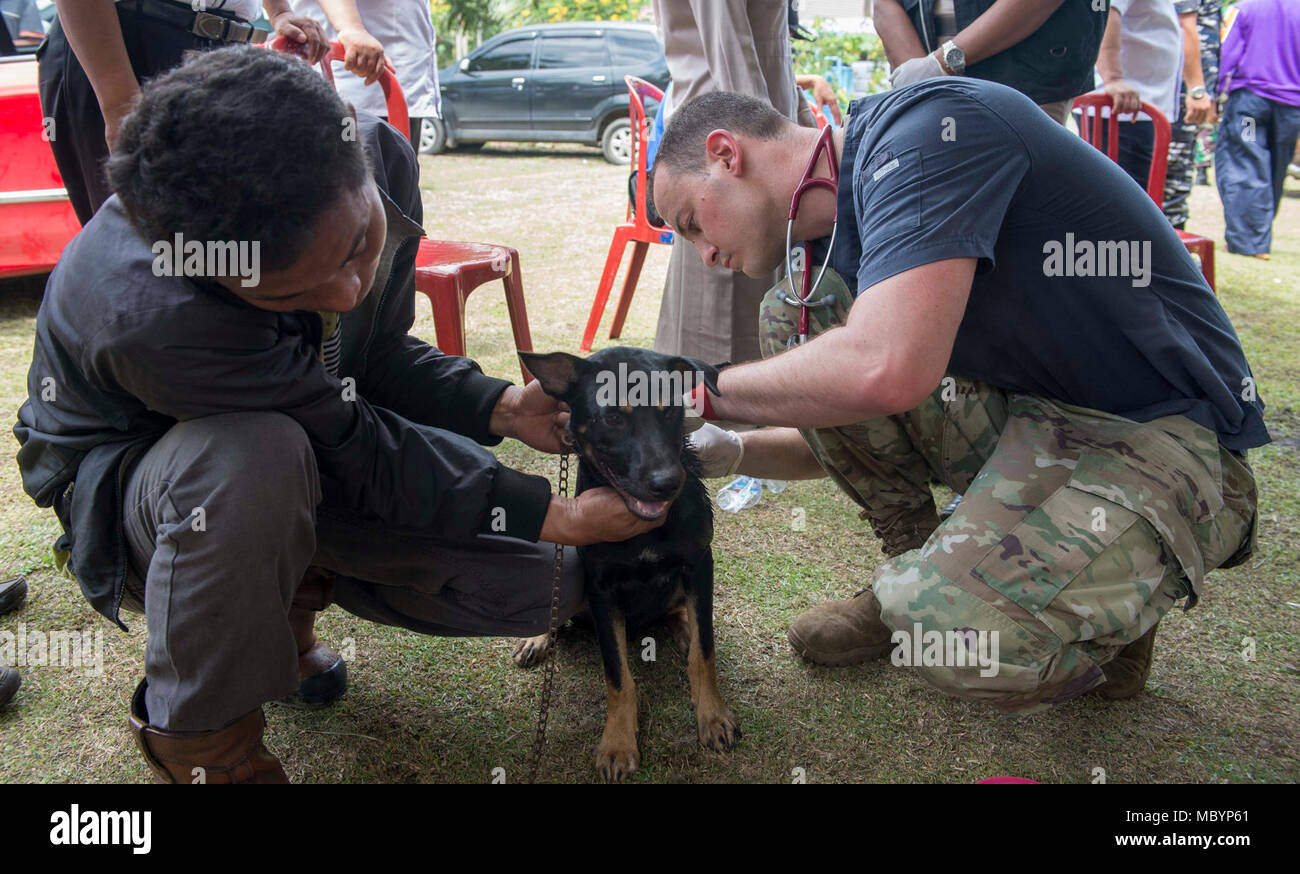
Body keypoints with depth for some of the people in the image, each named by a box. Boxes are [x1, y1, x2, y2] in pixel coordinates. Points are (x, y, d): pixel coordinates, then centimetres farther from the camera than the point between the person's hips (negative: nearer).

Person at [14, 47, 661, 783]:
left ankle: (280, 619, 14)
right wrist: (552, 513, -27)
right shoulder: (154, 317, -41)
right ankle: (202, 743, -15)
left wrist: (503, 408, -21)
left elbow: (382, 354, -5)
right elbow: (362, 455, -31)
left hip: (308, 465, 6)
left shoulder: (382, 158, -21)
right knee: (256, 458, -44)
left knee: (547, 583, -7)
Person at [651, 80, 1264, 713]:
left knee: (958, 625, -33)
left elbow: (882, 370, -34)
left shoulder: (924, 123, -19)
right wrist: (731, 452, 3)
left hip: (1166, 440, -8)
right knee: (795, 315, -1)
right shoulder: (843, 225, 9)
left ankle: (1110, 602, 3)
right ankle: (921, 577, 9)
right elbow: (852, 428, 20)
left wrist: (705, 391, -17)